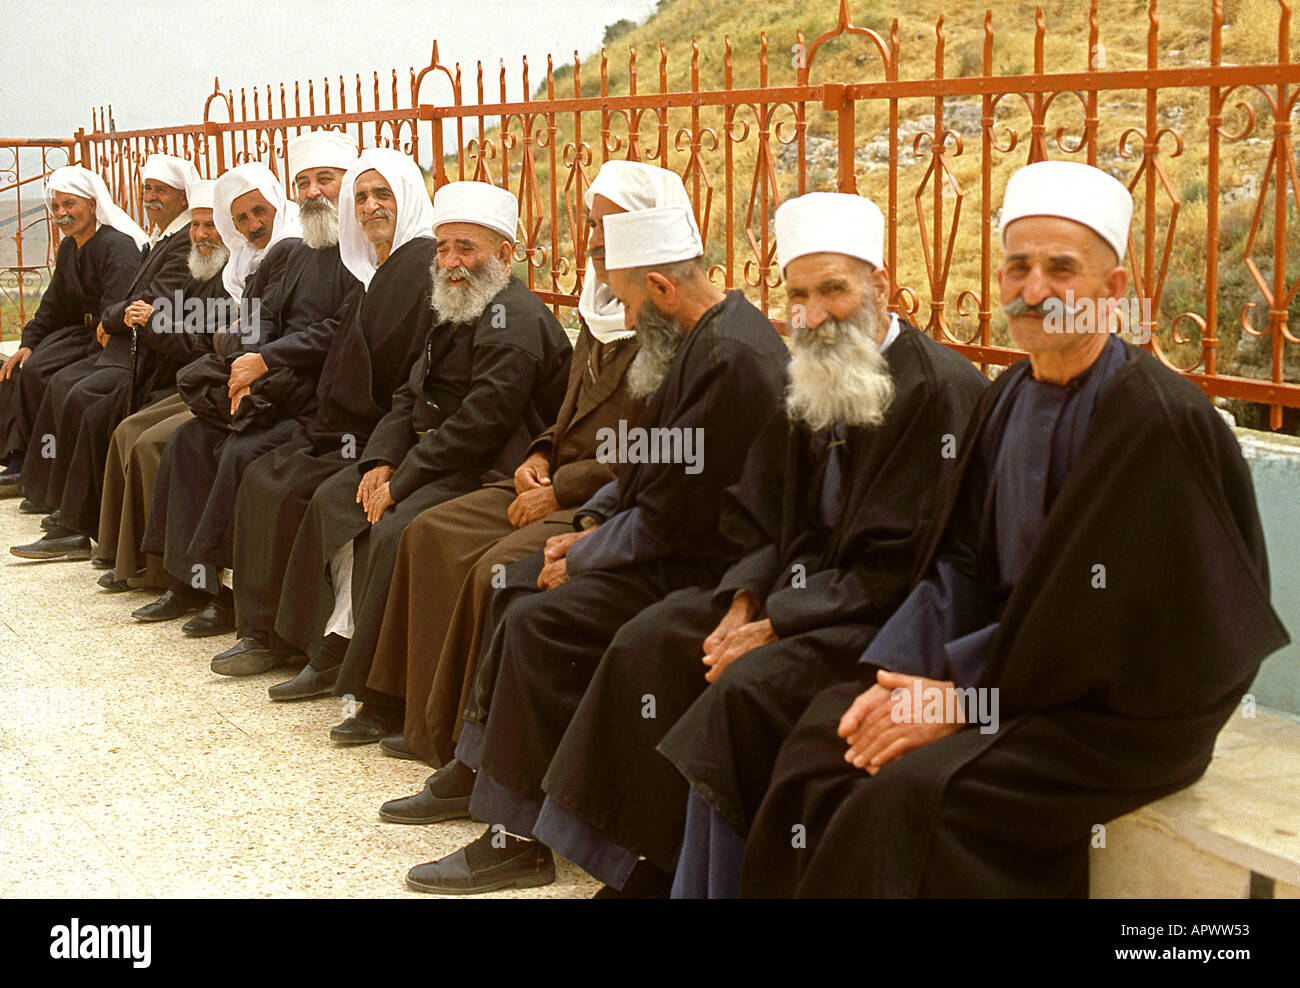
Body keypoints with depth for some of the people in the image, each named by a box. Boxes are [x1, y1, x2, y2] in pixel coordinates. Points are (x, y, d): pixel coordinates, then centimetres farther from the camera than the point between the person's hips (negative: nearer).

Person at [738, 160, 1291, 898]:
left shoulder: (1157, 418, -19)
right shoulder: (1009, 400, 6)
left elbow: (1103, 617, -20)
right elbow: (962, 564, 6)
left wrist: (961, 697, -18)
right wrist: (897, 676, -10)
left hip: (1125, 708, -7)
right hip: (1015, 667, 7)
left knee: (909, 790, -26)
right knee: (824, 733, -9)